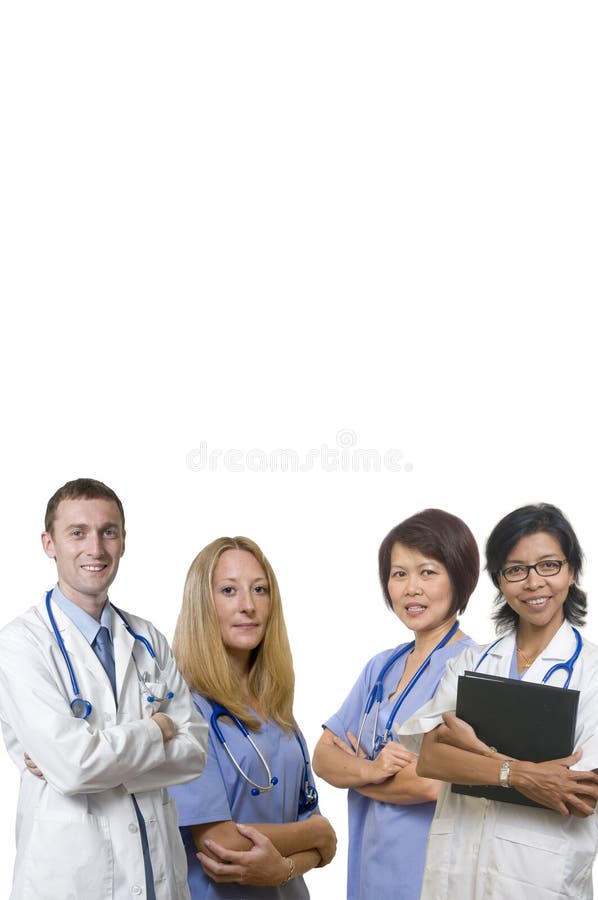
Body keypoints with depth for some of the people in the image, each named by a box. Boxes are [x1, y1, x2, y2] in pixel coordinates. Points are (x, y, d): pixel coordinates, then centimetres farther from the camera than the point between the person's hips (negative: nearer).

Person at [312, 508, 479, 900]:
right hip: (370, 868, 6)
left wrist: (352, 767, -6)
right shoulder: (381, 668, 8)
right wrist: (370, 769, -18)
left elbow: (433, 783, -23)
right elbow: (323, 758, 4)